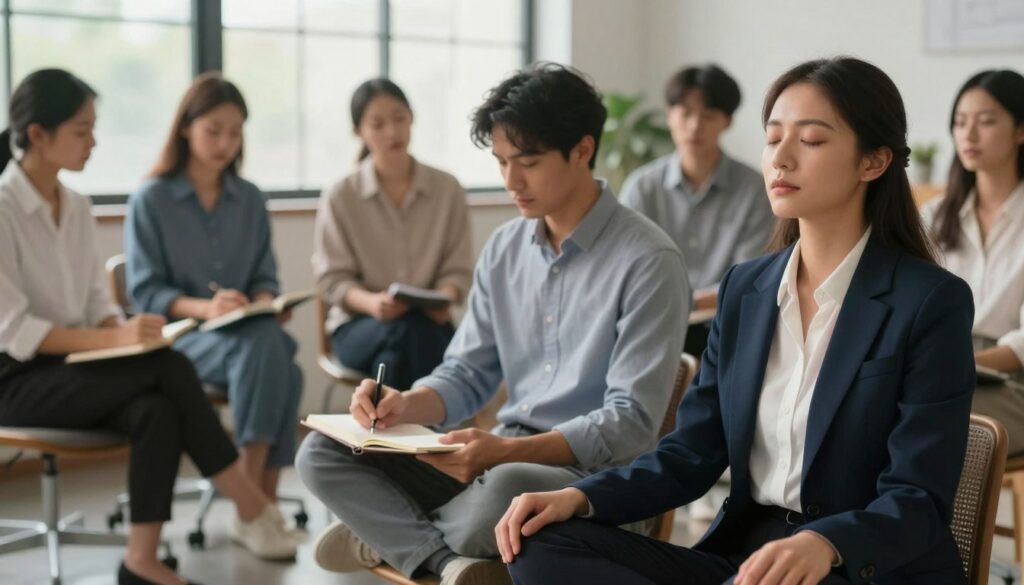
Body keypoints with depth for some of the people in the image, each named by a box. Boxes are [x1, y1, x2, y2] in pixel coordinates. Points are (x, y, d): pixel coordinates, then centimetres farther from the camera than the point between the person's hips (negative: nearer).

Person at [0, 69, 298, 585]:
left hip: (73, 367, 6)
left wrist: (124, 333, -12)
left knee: (156, 413, -26)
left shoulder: (77, 208, 9)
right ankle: (250, 506, -16)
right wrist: (115, 339, -25)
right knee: (167, 367, -25)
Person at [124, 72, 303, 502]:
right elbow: (144, 293, -4)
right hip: (176, 334, -3)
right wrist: (204, 308, -22)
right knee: (259, 344, -35)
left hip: (244, 330, 4)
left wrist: (264, 302, -10)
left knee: (276, 345, -34)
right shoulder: (150, 201, 1)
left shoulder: (250, 200, 15)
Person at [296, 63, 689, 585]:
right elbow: (468, 374, 12)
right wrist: (408, 406, -11)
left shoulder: (648, 261, -12)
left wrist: (505, 451, -28)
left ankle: (391, 532, -8)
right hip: (498, 459, 7)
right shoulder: (504, 248, 9)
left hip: (594, 473, -6)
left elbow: (631, 422, -17)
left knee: (505, 490, -40)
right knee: (322, 453, -5)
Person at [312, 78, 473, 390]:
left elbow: (458, 268, 5)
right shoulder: (339, 197, -1)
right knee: (405, 329, -36)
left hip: (428, 323, 1)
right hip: (358, 324, -1)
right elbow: (332, 277, -2)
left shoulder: (448, 189, 4)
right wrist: (371, 302, -22)